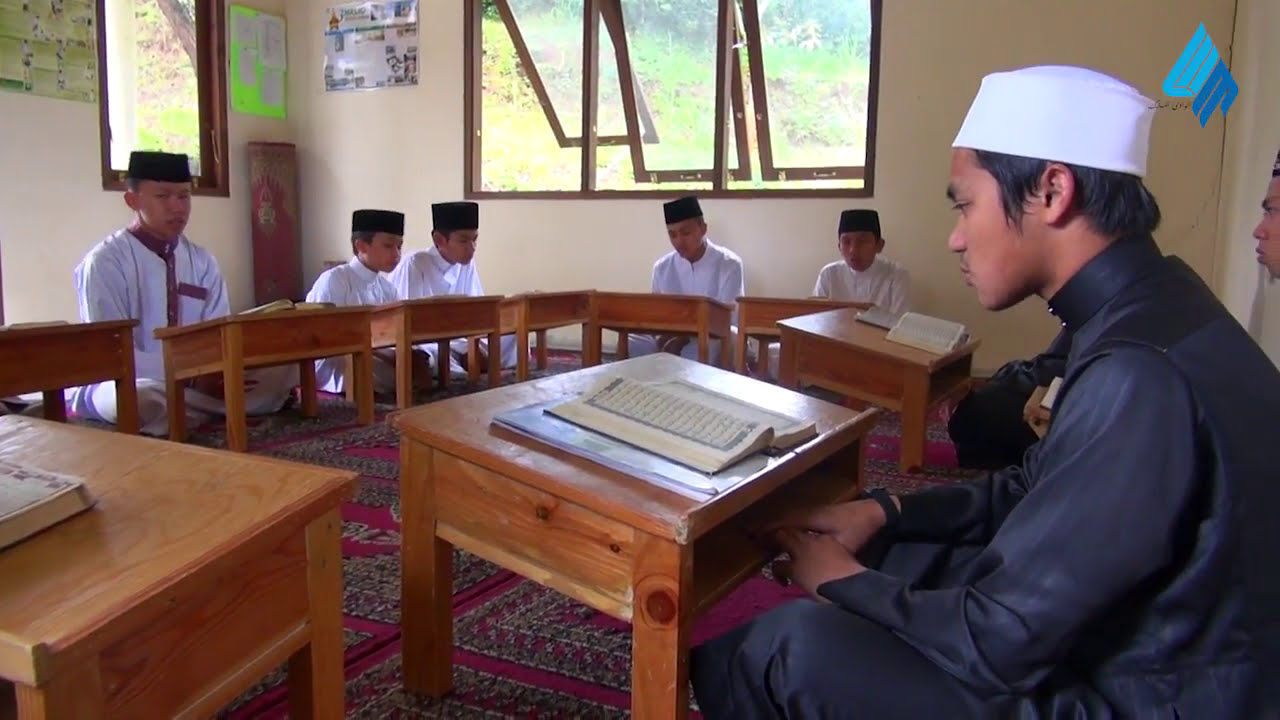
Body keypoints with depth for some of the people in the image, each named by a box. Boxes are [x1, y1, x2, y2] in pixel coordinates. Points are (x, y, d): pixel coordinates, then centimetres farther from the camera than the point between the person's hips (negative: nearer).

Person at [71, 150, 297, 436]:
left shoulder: (202, 261, 6)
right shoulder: (104, 262, -11)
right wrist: (191, 375, -28)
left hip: (198, 378, 4)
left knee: (284, 365, -14)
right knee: (143, 398, -41)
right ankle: (224, 410, -14)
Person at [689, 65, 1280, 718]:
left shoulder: (1142, 373, -30)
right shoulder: (1147, 316, 1)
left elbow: (998, 644, -26)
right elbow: (1036, 489, 13)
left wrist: (845, 583, -9)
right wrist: (884, 511, 4)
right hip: (1125, 649, 10)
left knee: (797, 646, -18)